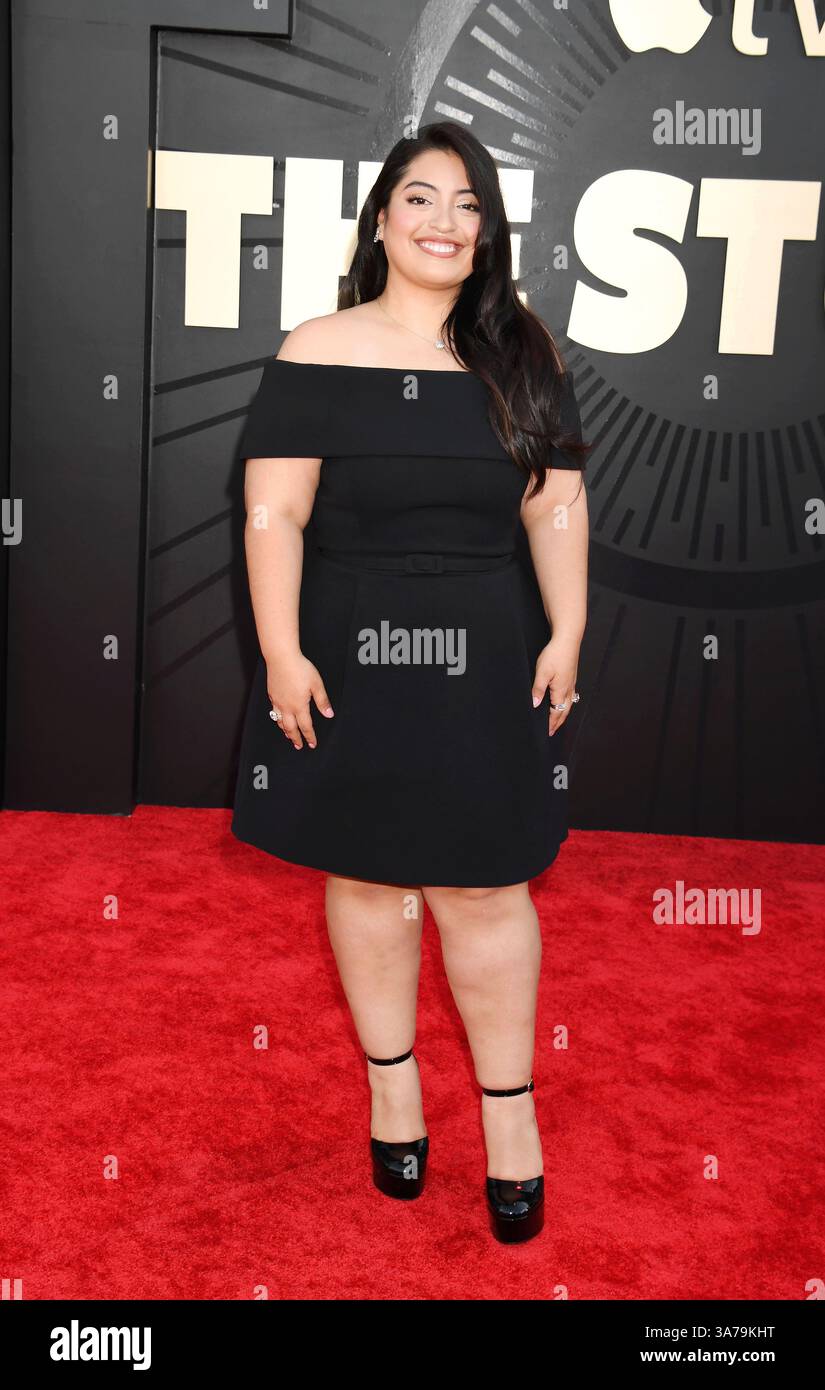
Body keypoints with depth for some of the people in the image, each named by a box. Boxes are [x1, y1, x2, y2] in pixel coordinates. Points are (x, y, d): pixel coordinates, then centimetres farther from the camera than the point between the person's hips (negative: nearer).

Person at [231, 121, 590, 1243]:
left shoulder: (523, 356, 6)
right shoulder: (318, 356, -2)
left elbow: (557, 503, 5)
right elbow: (274, 514, -6)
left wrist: (566, 634, -2)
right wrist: (282, 652, -11)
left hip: (487, 663, 1)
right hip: (349, 659, 0)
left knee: (484, 887, 5)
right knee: (367, 875, 11)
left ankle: (509, 1105, 22)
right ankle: (392, 1080, 32)